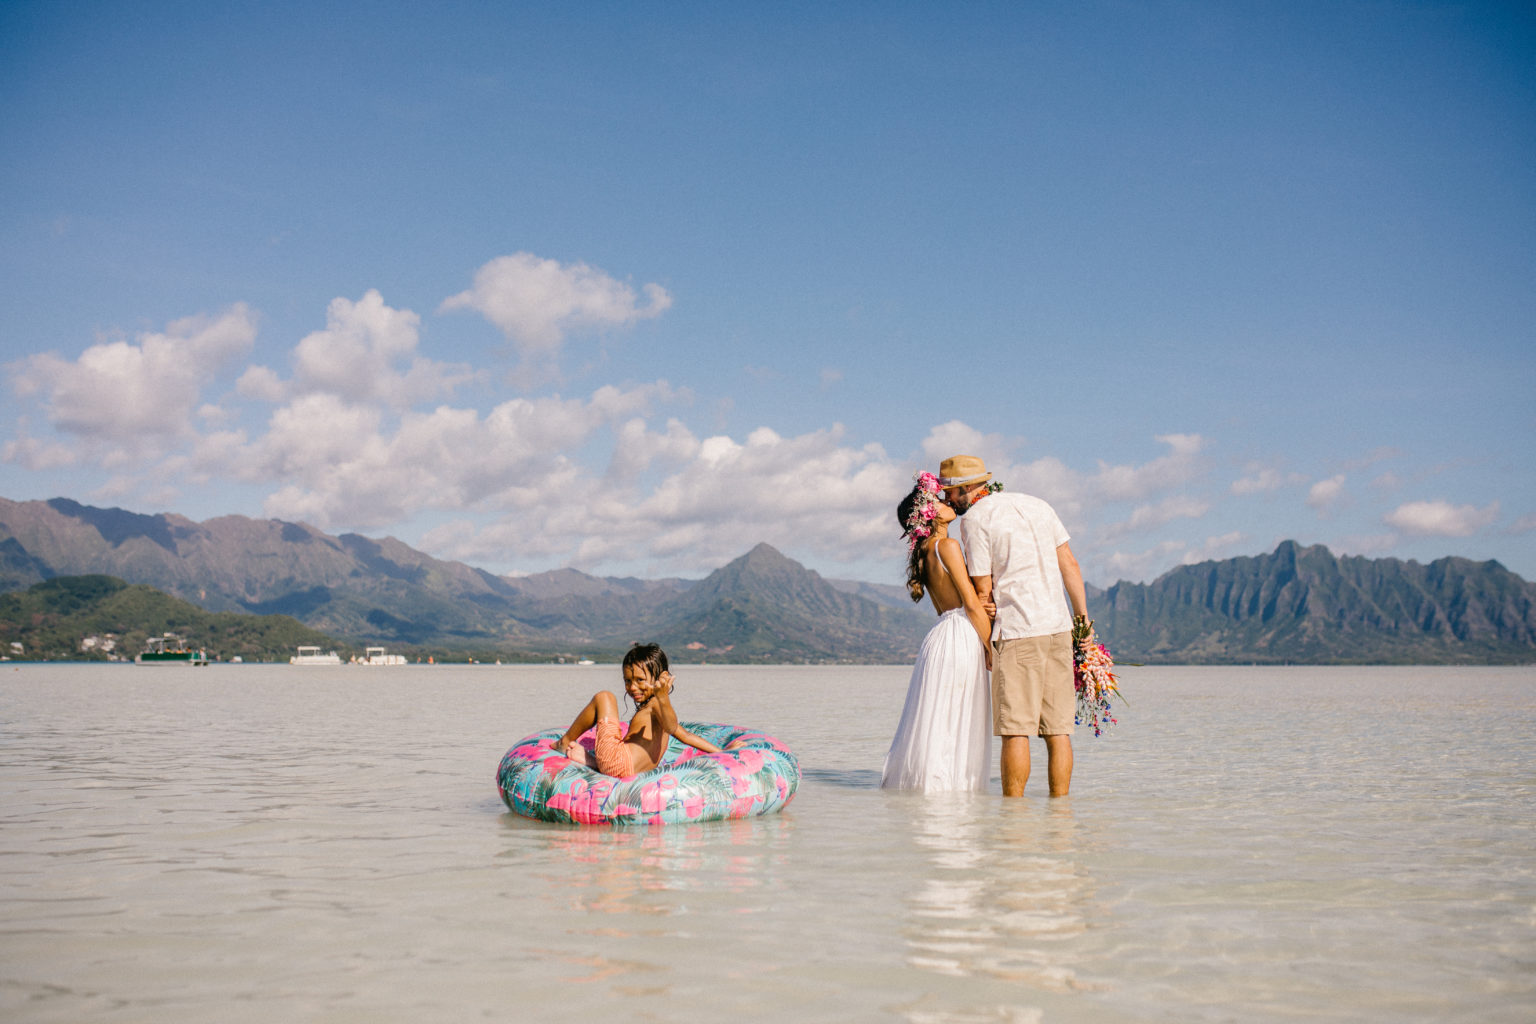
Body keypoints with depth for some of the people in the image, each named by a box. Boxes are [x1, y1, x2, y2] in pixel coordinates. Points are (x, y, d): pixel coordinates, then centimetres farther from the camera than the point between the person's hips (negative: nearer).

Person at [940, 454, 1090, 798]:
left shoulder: (974, 518, -3)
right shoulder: (1036, 504, 16)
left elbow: (983, 590, -4)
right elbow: (1069, 564, 13)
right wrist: (1082, 617, 15)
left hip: (1016, 631, -6)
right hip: (1059, 627, 6)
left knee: (1016, 729, -4)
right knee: (1058, 728, 7)